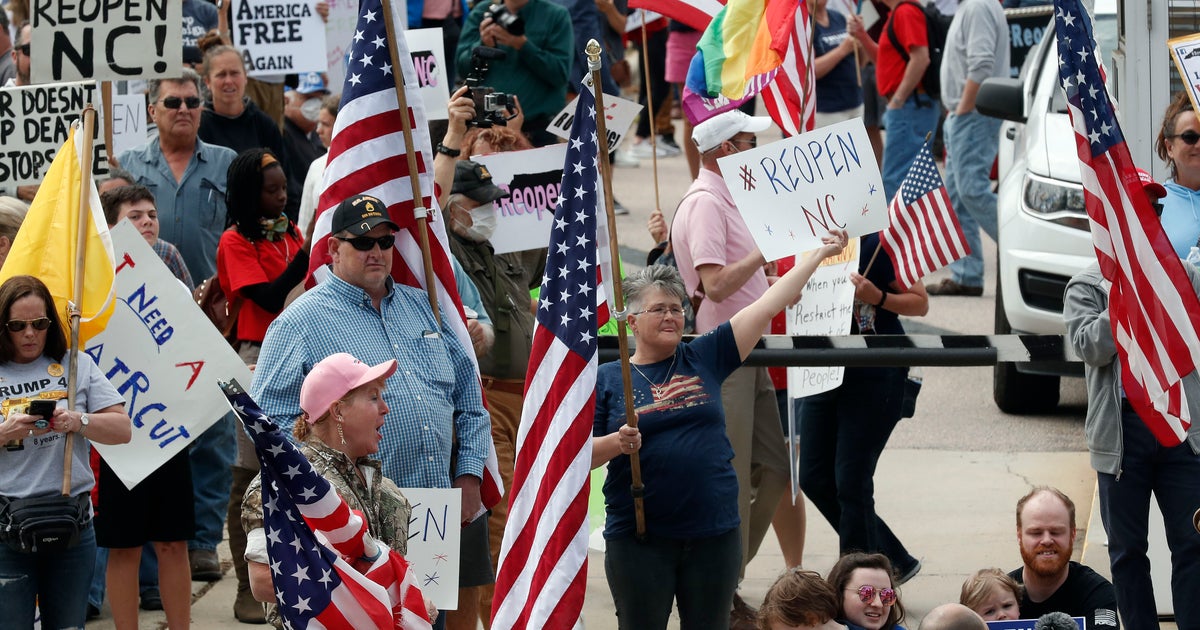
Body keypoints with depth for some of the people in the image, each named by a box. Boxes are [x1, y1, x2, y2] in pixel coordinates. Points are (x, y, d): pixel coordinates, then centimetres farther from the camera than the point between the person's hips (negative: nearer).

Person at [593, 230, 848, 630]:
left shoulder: (704, 358, 8)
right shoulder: (605, 380, 3)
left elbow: (766, 307, 8)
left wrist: (819, 255, 8)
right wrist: (617, 443, -21)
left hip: (714, 533, 2)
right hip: (639, 537, -2)